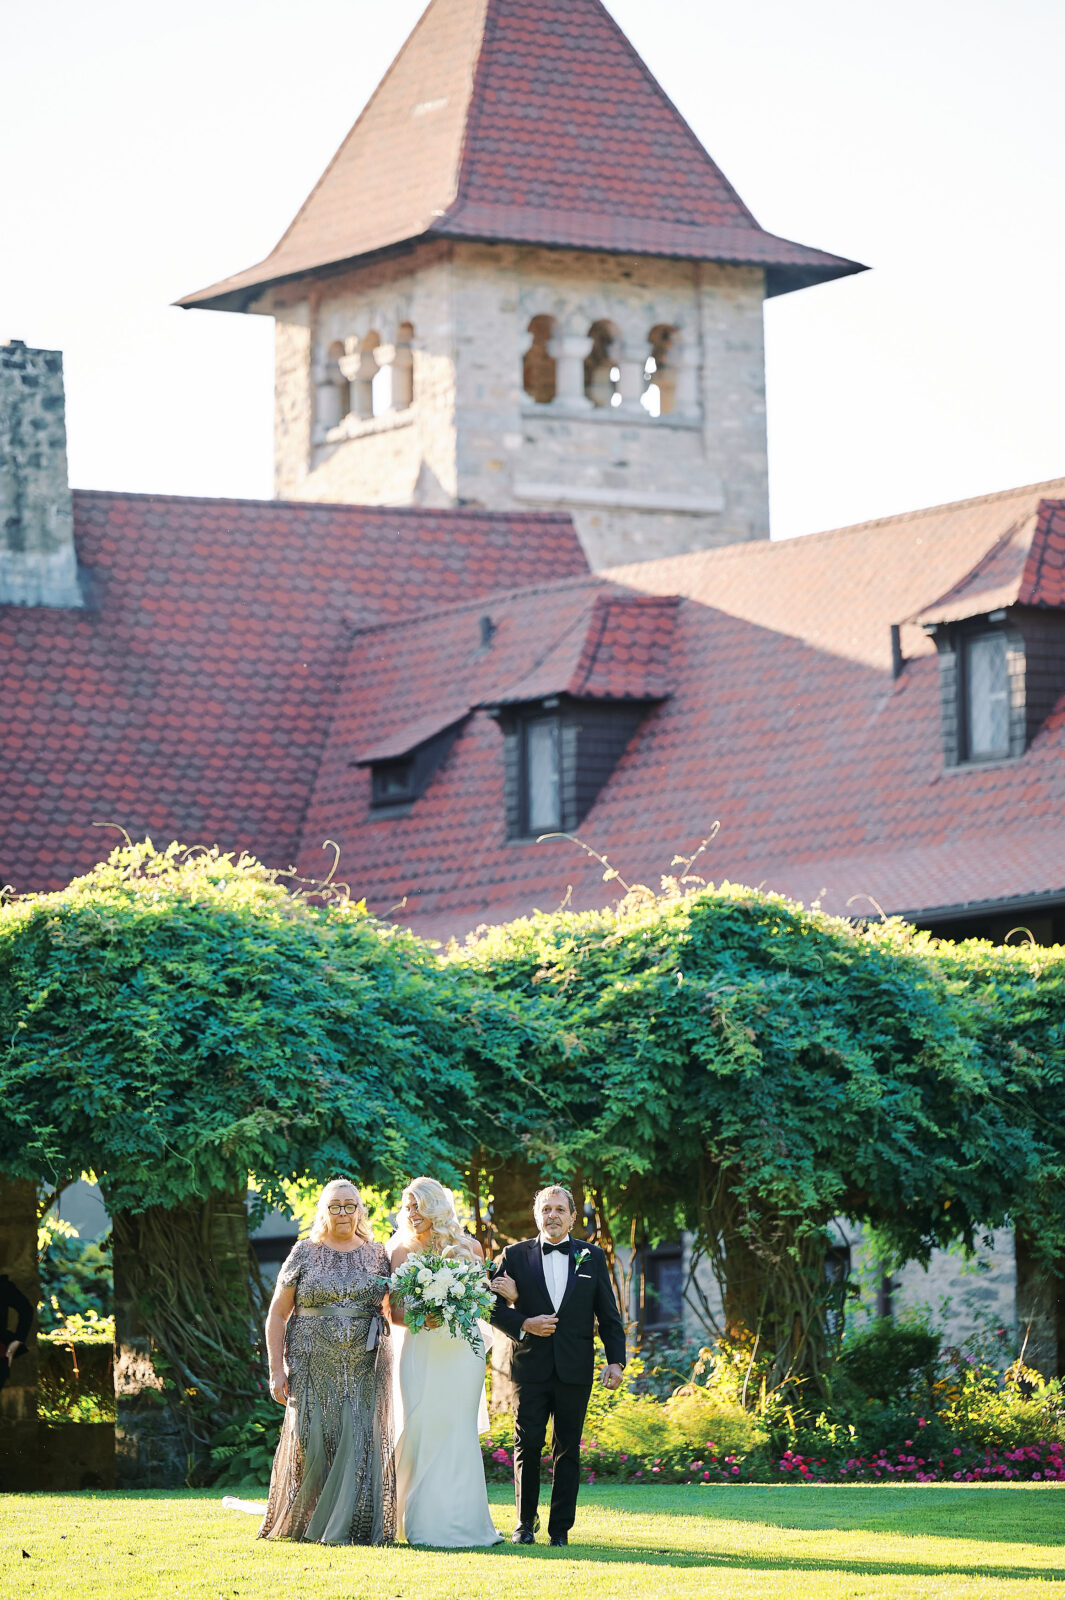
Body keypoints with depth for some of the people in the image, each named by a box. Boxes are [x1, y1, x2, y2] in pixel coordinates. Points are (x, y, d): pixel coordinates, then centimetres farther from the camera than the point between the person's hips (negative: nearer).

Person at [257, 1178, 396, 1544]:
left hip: (364, 1368, 1)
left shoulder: (377, 1255, 10)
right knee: (311, 1443, -4)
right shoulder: (304, 1253, 4)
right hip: (313, 1366, -1)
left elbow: (393, 1311, 18)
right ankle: (298, 1523, 14)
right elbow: (277, 1314, 4)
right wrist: (277, 1369, -3)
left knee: (359, 1442, -6)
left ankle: (341, 1528, -2)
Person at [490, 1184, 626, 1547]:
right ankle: (525, 1523, 11)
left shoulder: (592, 1257, 9)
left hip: (575, 1370, 1)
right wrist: (523, 1324, -12)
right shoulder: (515, 1256, 5)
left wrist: (616, 1360, 0)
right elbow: (494, 1305, 5)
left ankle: (560, 1528, 8)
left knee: (567, 1449, 3)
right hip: (531, 1366, -1)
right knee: (528, 1446, -2)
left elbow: (608, 1315, 9)